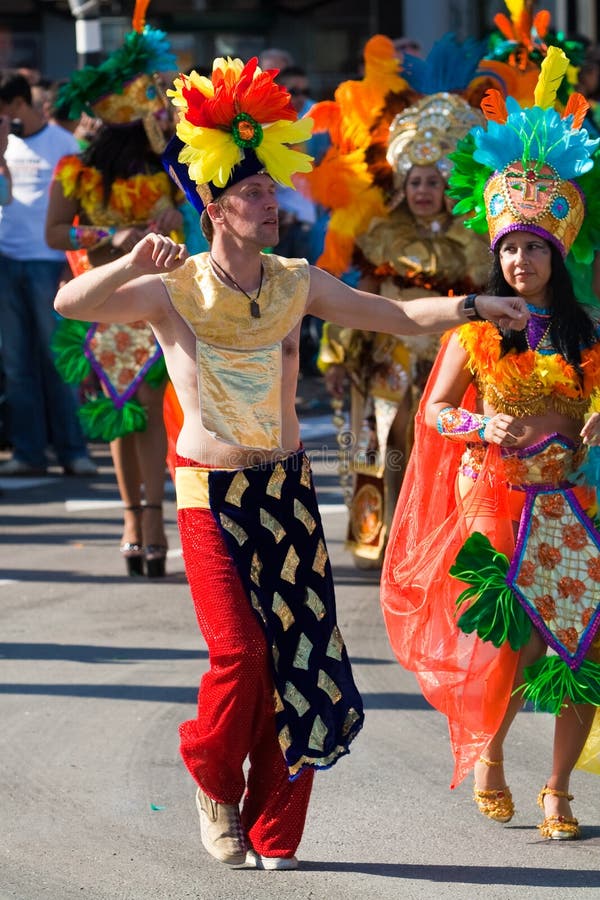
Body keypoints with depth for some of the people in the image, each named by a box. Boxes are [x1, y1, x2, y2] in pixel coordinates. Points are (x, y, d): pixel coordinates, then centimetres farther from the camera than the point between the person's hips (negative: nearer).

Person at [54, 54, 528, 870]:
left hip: (288, 489, 4)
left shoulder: (296, 283, 7)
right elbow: (71, 303, -18)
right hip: (211, 493, -4)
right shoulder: (175, 290, -7)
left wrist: (471, 307, -1)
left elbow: (397, 314, 13)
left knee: (302, 661, 0)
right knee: (241, 650, -16)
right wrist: (133, 264, -33)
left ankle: (271, 834, 12)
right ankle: (214, 783, 14)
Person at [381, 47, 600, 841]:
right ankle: (487, 754, 25)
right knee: (507, 643, -4)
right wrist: (485, 427, -15)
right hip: (495, 498, -2)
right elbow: (435, 412, 3)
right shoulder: (478, 329, -1)